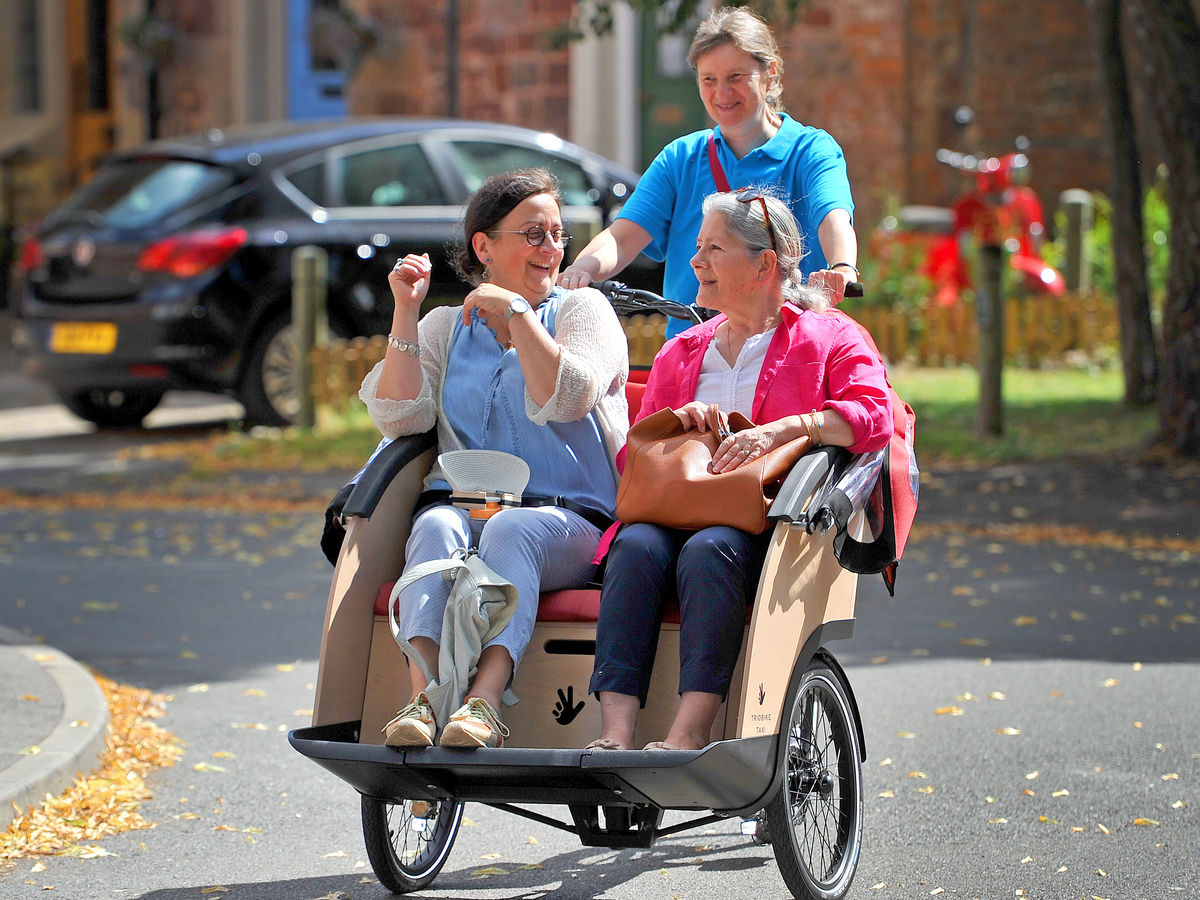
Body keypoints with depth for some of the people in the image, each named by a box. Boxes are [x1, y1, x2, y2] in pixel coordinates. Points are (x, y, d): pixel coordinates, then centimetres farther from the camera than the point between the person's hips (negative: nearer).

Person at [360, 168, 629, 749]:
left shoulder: (583, 309, 12)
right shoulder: (445, 325, 20)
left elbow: (563, 400, -8)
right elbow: (398, 417, 4)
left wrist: (516, 311, -6)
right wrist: (405, 312, 0)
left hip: (567, 520, -2)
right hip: (463, 503, 2)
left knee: (513, 530, -35)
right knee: (439, 529, -32)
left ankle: (485, 701, -53)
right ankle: (424, 698, -50)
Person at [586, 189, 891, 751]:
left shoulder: (828, 336, 12)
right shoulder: (680, 353, 27)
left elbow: (873, 415, -7)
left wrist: (782, 429, -20)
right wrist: (672, 425, 0)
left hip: (770, 526, -4)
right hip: (676, 511, 4)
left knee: (710, 551, -37)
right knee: (637, 546, -31)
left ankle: (689, 732, -46)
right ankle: (615, 732, -43)